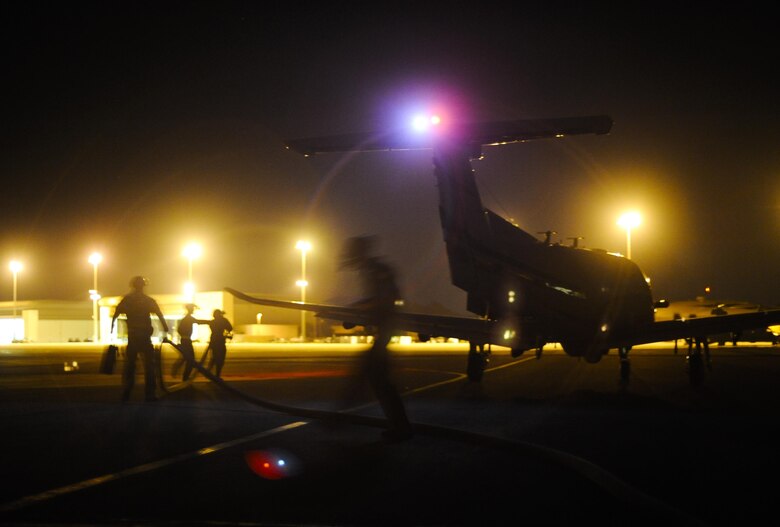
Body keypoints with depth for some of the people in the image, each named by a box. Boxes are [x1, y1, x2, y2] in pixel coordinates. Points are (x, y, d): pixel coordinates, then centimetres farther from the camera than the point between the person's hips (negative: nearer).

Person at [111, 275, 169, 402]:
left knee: (129, 366, 8)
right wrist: (165, 331, -5)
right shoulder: (148, 300, -1)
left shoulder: (126, 299, 4)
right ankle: (149, 394, -4)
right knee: (149, 365, 2)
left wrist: (111, 332, 1)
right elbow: (160, 316, -9)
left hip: (132, 338, 2)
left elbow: (115, 316, -2)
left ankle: (125, 394, 5)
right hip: (145, 337, -2)